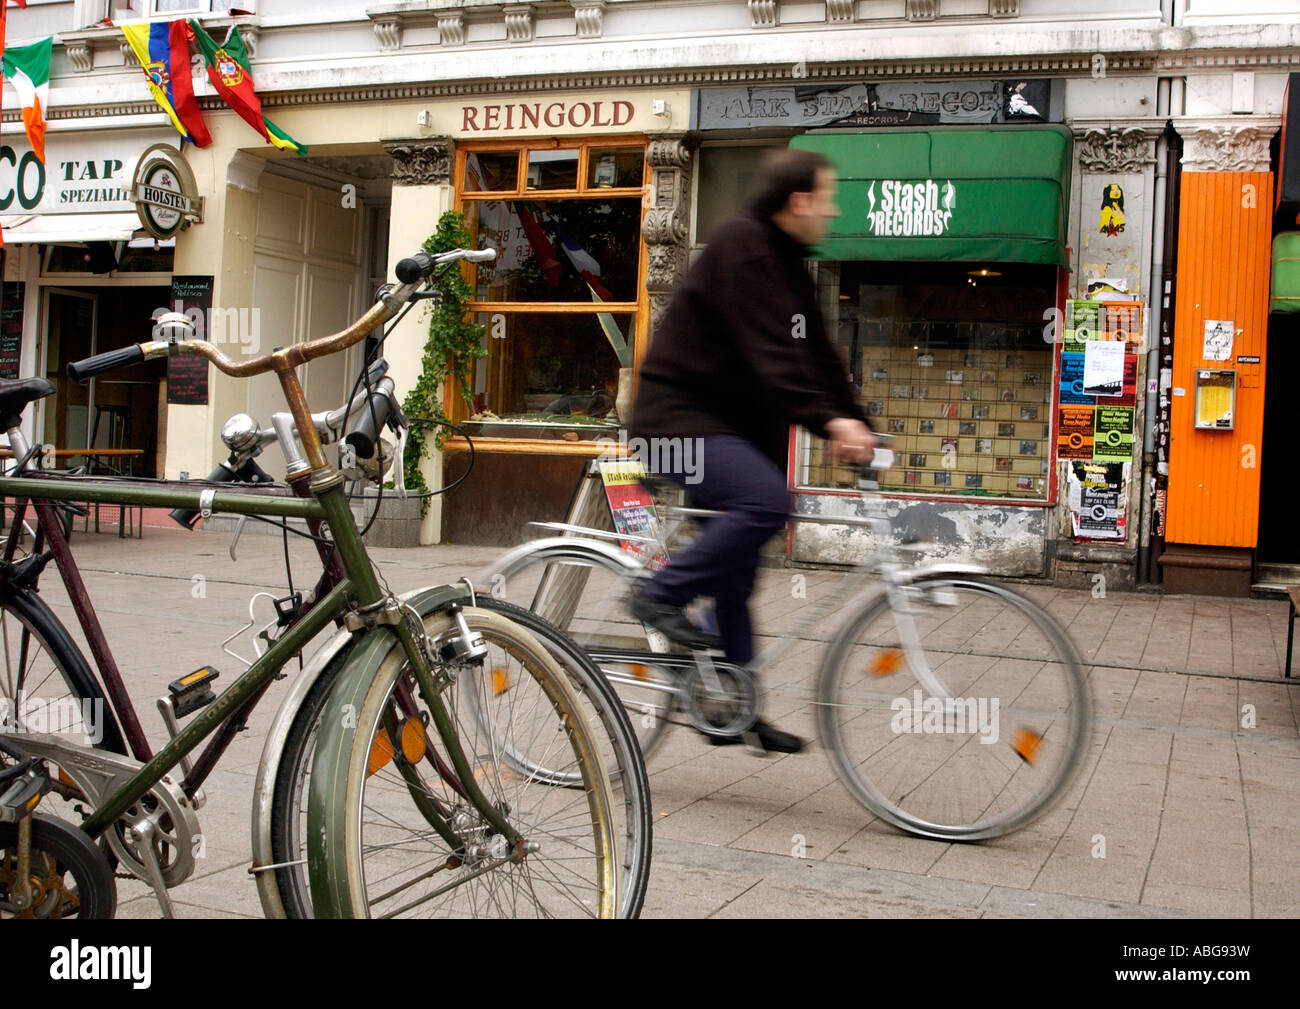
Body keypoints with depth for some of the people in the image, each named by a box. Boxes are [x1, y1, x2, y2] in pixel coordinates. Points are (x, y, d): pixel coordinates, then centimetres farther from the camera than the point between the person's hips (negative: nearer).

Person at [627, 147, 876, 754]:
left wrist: (857, 429, 6)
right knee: (766, 501, -30)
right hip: (677, 413, -10)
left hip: (726, 420, 10)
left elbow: (817, 358, 13)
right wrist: (828, 421, -36)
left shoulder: (789, 263, 15)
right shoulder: (742, 245, -15)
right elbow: (770, 352, -27)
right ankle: (661, 596, -14)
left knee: (736, 566, 9)